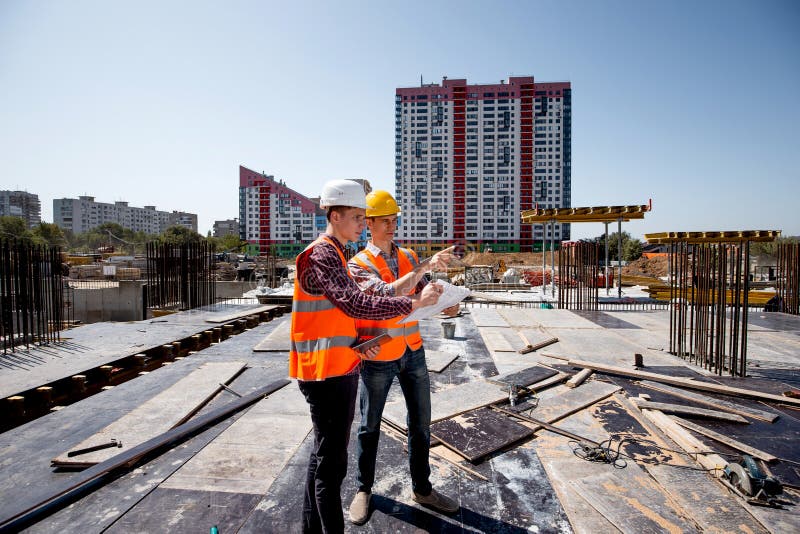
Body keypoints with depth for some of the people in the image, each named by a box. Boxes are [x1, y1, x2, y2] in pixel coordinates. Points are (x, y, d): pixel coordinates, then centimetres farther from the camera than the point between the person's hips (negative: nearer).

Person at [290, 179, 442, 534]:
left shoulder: (334, 254, 15)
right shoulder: (322, 255, -16)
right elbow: (355, 304, -29)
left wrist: (356, 342, 5)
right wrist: (413, 303, -25)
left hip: (339, 368, 10)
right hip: (327, 372, -10)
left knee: (323, 455, 22)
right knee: (331, 463, 2)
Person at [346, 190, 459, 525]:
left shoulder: (408, 256, 5)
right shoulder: (359, 264, -11)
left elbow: (422, 291, 6)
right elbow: (387, 293, -26)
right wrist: (426, 266, -30)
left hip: (413, 351, 5)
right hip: (378, 357, -4)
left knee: (420, 423, 16)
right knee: (370, 427, 14)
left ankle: (421, 488, 37)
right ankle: (364, 489, 37)